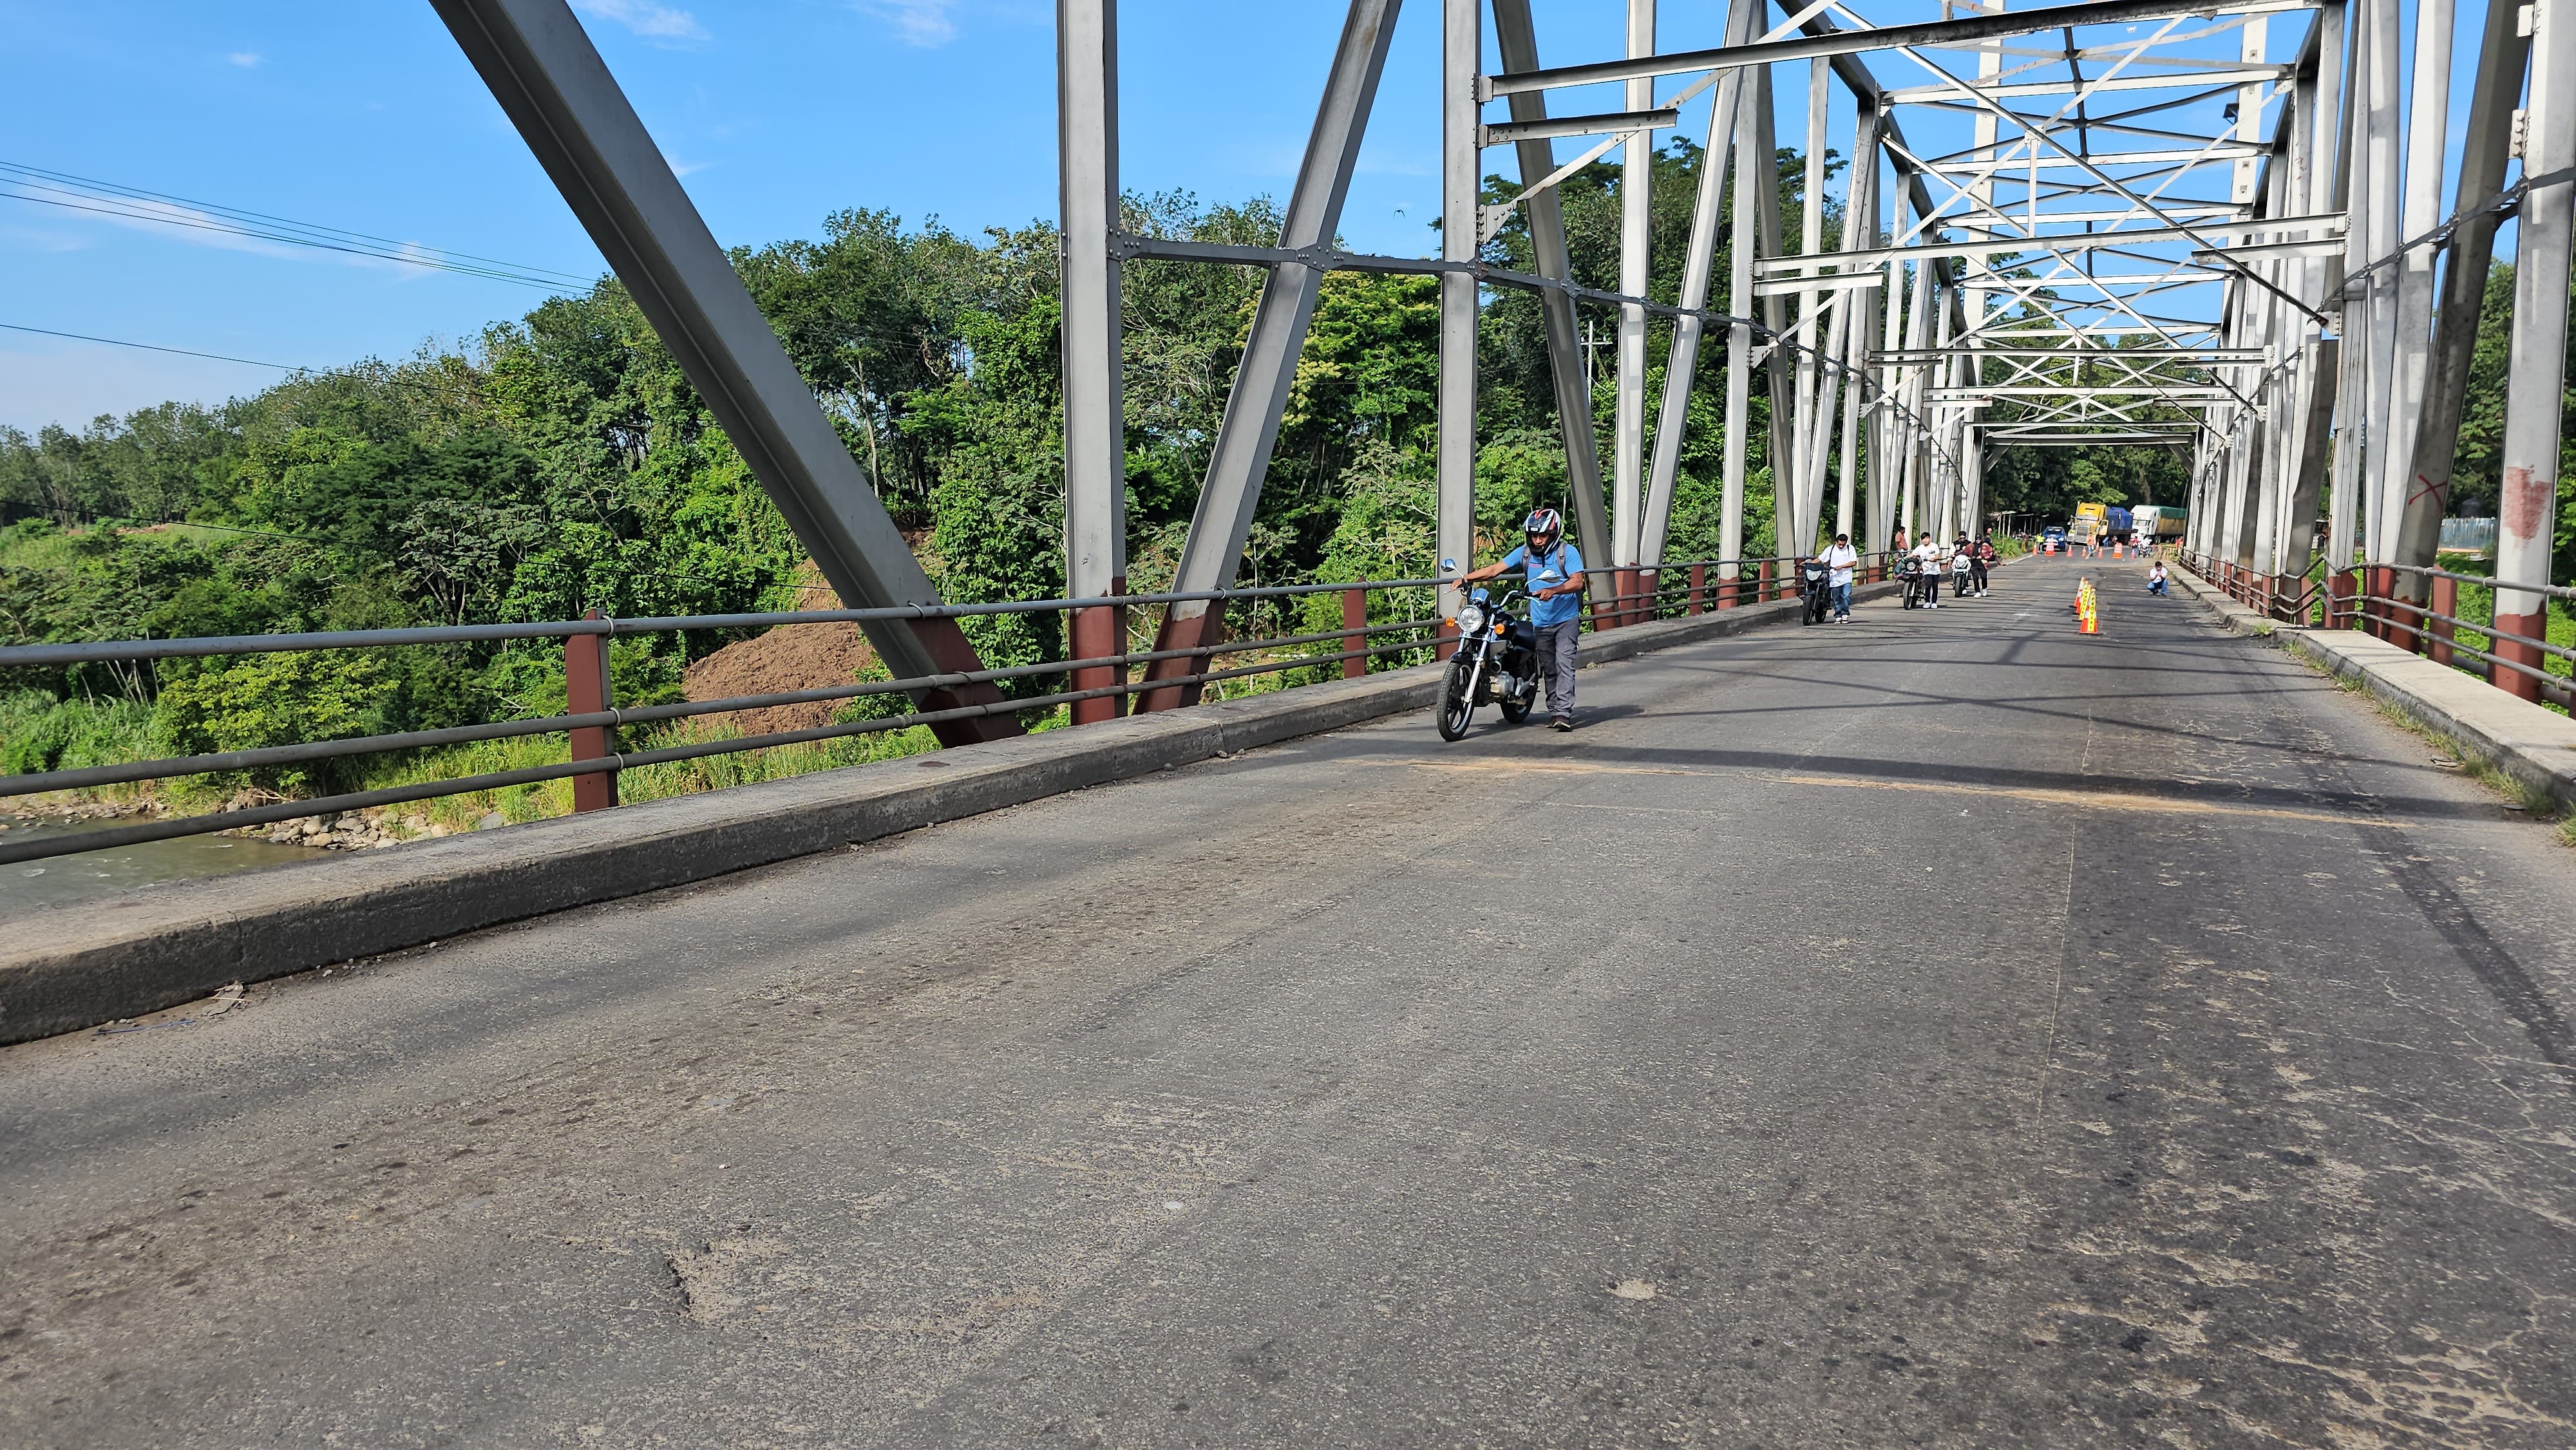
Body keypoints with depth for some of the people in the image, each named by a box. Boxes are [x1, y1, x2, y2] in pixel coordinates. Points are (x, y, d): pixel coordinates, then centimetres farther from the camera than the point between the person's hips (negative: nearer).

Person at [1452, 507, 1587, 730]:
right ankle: (1554, 710, 20)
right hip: (1540, 622, 5)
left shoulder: (1567, 552, -9)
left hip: (1566, 619, -5)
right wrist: (1466, 577, -13)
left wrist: (1553, 590, -36)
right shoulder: (1525, 552, 2)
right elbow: (1495, 568, -2)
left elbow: (1577, 582, -19)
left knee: (1564, 663, -15)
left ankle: (1564, 712, -19)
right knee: (1548, 668, 11)